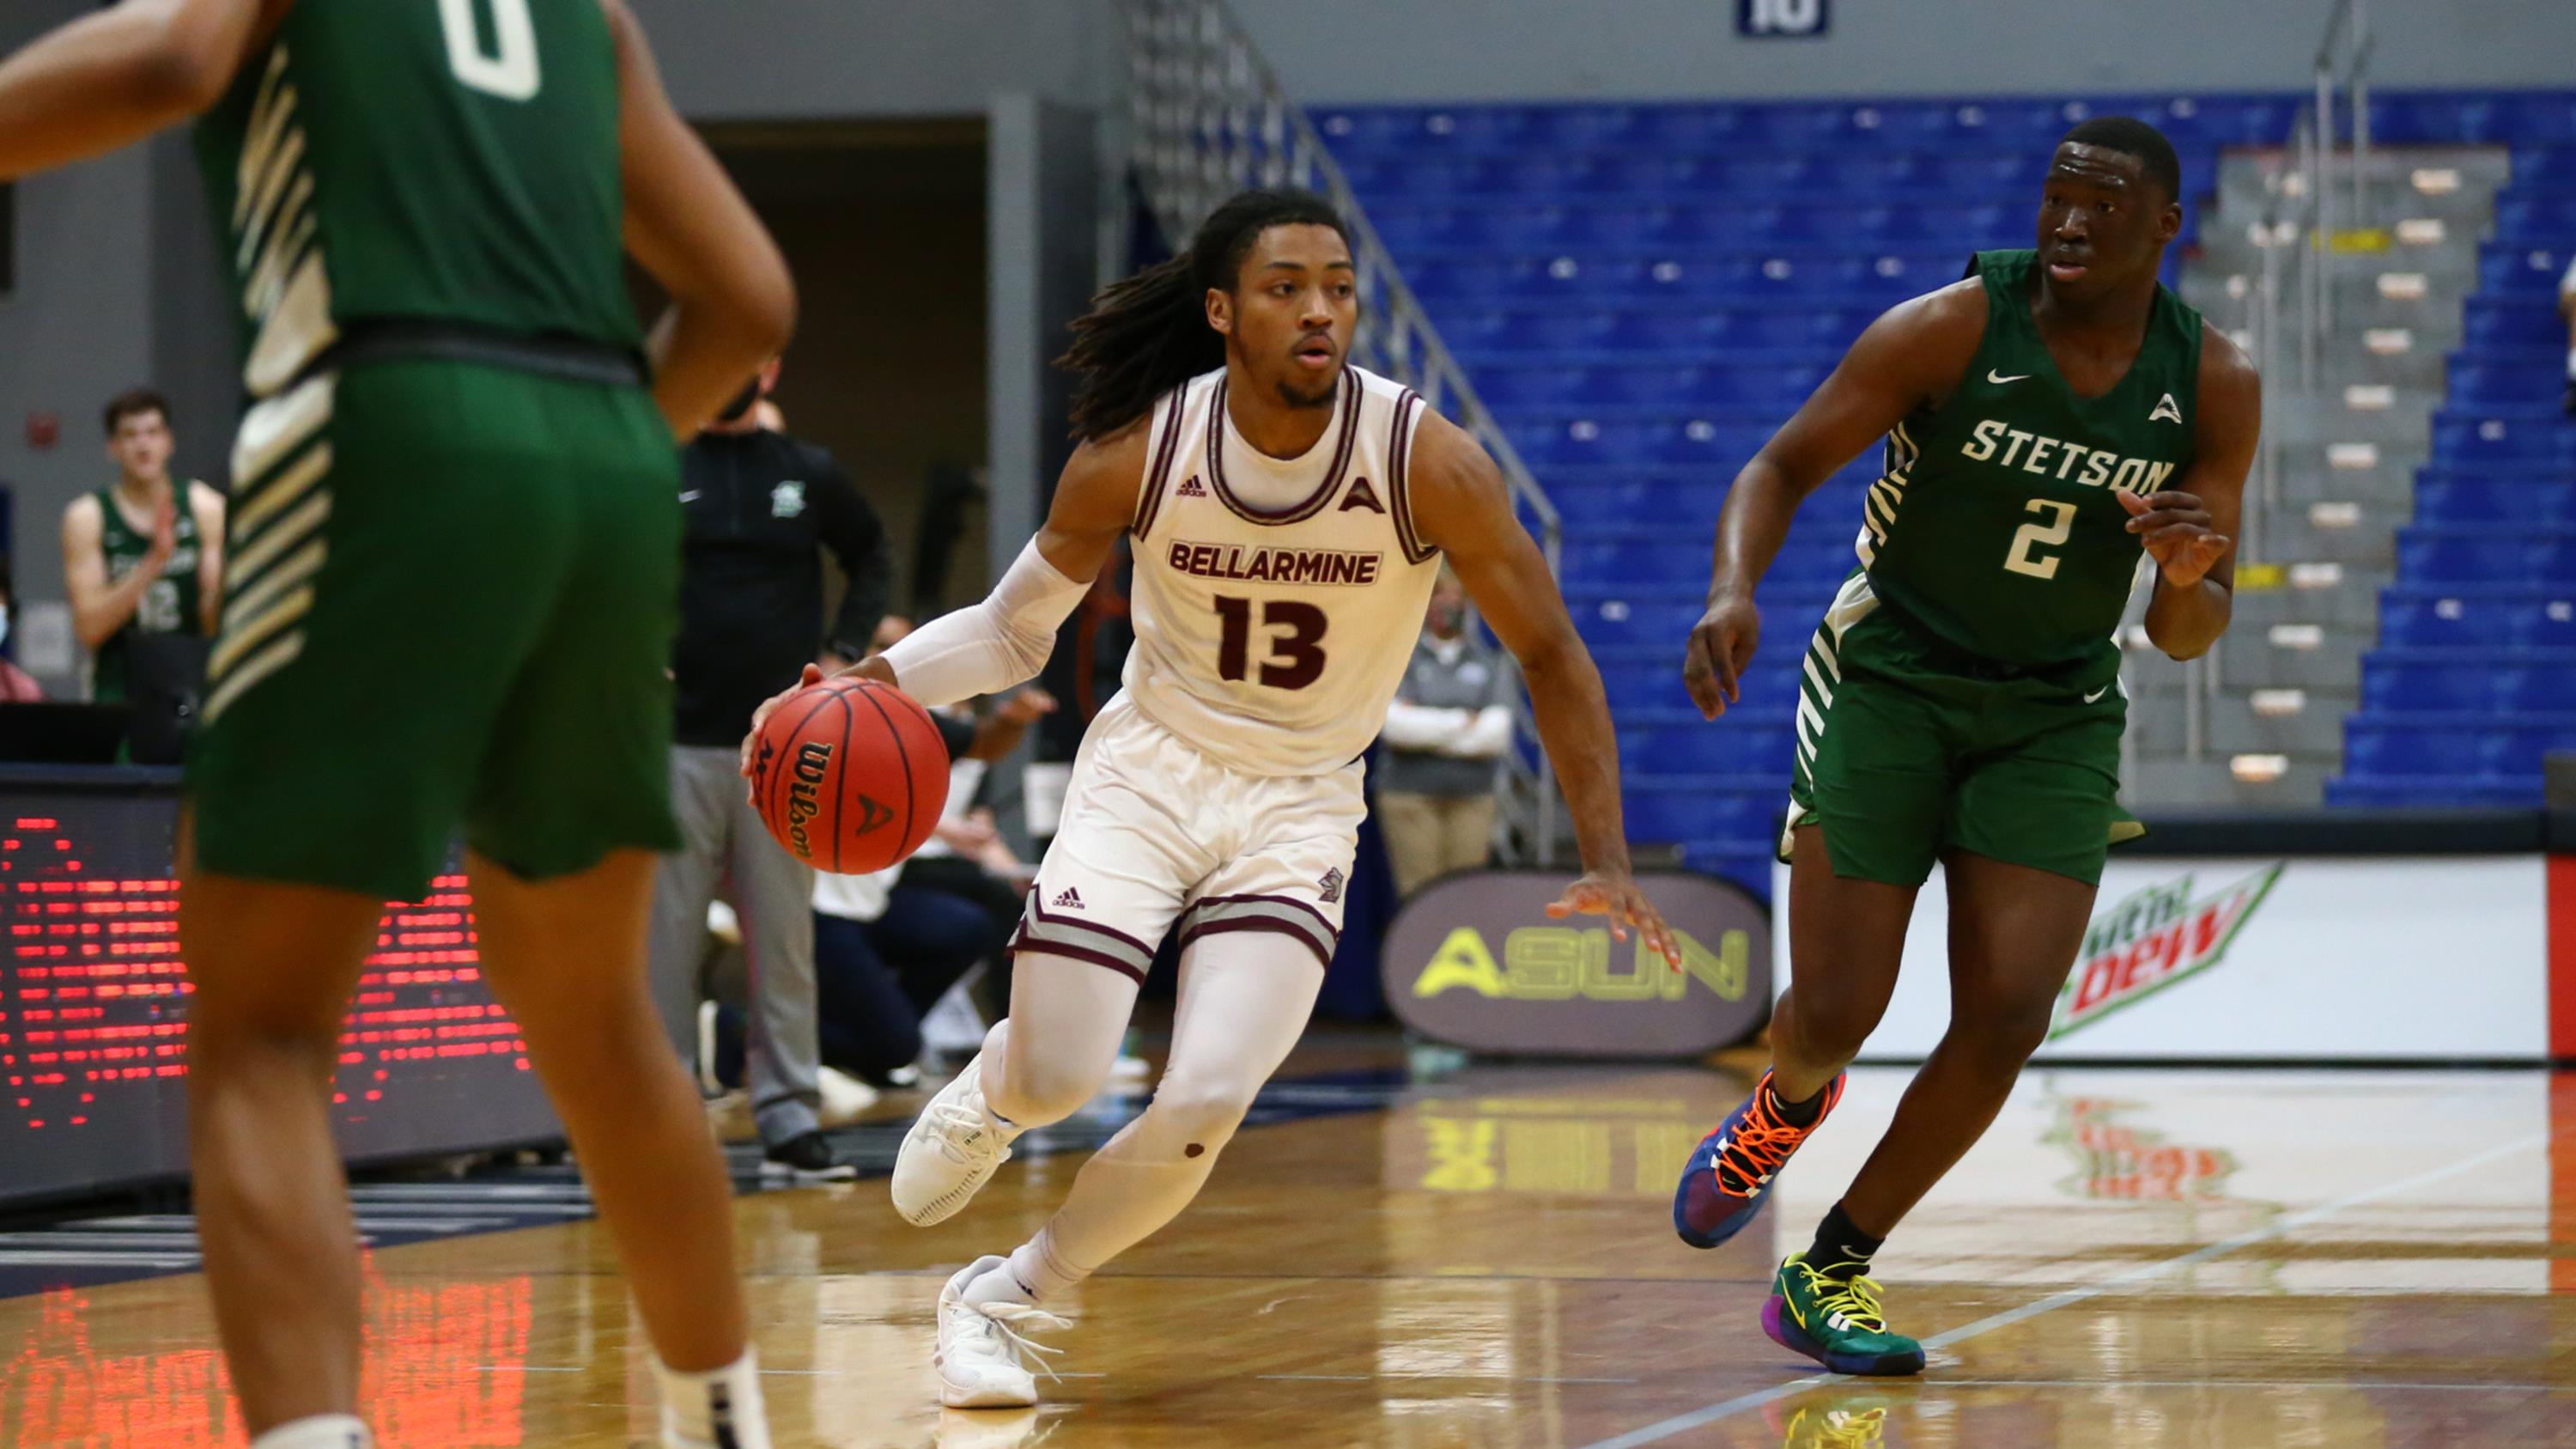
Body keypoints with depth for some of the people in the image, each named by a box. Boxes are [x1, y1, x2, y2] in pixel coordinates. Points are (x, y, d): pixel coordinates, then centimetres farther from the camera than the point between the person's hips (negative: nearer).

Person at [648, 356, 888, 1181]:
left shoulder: (810, 476, 8)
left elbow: (872, 558, 19)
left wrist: (844, 652, 6)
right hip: (678, 738, -2)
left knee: (785, 939, 2)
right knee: (666, 935, -1)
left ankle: (790, 1117, 5)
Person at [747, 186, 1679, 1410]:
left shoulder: (1427, 460, -18)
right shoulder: (1136, 452, -14)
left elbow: (1550, 655, -9)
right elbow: (1016, 627, 2)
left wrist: (1605, 862, -16)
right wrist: (873, 682, -15)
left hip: (1300, 806, 0)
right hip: (1149, 769, 1)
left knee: (1206, 1102, -19)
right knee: (1055, 1081, -12)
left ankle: (1001, 1304, 7)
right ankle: (985, 1099, 30)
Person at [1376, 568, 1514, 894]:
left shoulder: (1489, 663, 11)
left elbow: (1497, 733, -1)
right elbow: (1395, 723, -11)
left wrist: (1426, 728, -6)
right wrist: (1463, 722, -5)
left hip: (1473, 797, 2)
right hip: (1411, 796, -2)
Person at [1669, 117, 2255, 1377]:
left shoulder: (2212, 385, -7)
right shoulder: (1952, 329, -16)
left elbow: (2188, 637, -2)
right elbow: (1783, 467, -11)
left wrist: (2189, 576, -26)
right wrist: (1734, 590, -31)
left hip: (2055, 718, 3)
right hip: (1888, 682, -2)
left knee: (2007, 1019, -10)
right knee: (1836, 1014, -6)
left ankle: (1830, 1272, 8)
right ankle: (1787, 1106, 34)